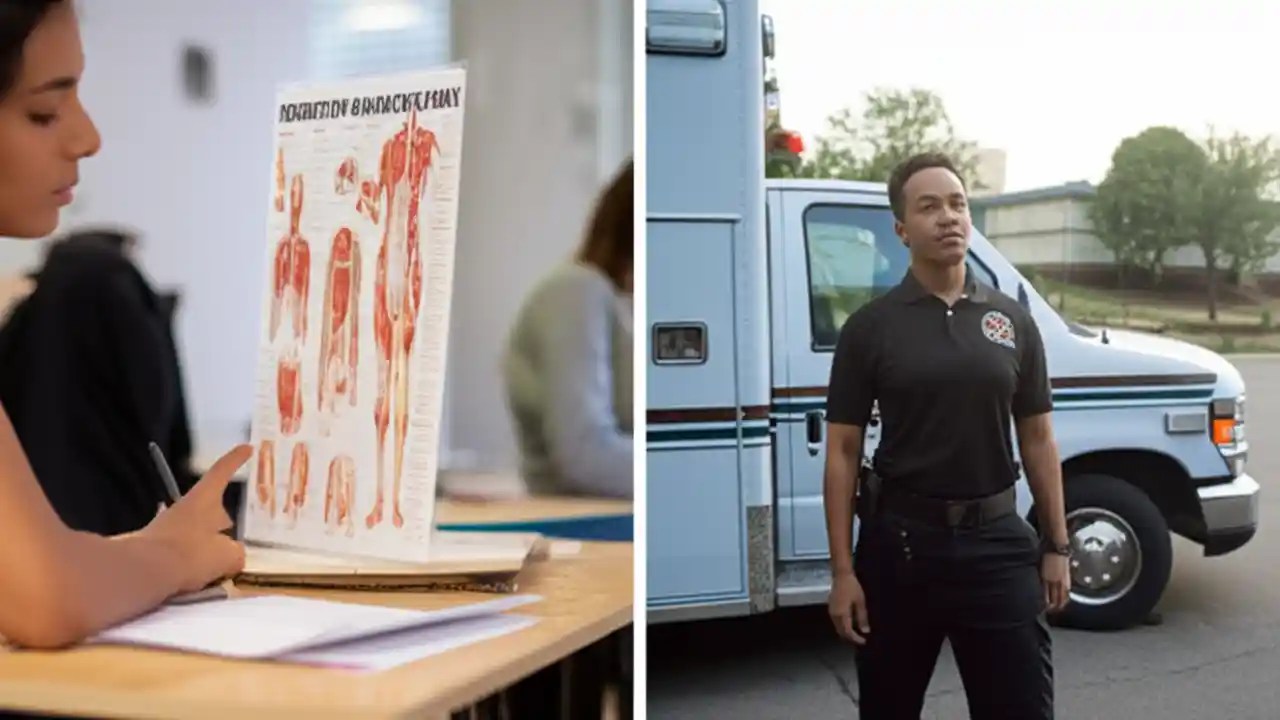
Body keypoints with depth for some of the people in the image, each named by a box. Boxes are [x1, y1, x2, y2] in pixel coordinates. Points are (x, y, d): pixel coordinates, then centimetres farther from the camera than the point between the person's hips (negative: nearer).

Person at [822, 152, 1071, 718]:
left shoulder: (1012, 321, 4)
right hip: (899, 541, -1)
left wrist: (1056, 546, 4)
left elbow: (1037, 440, 9)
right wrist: (843, 570, -8)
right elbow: (842, 453, -4)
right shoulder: (870, 327, -3)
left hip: (998, 541, 2)